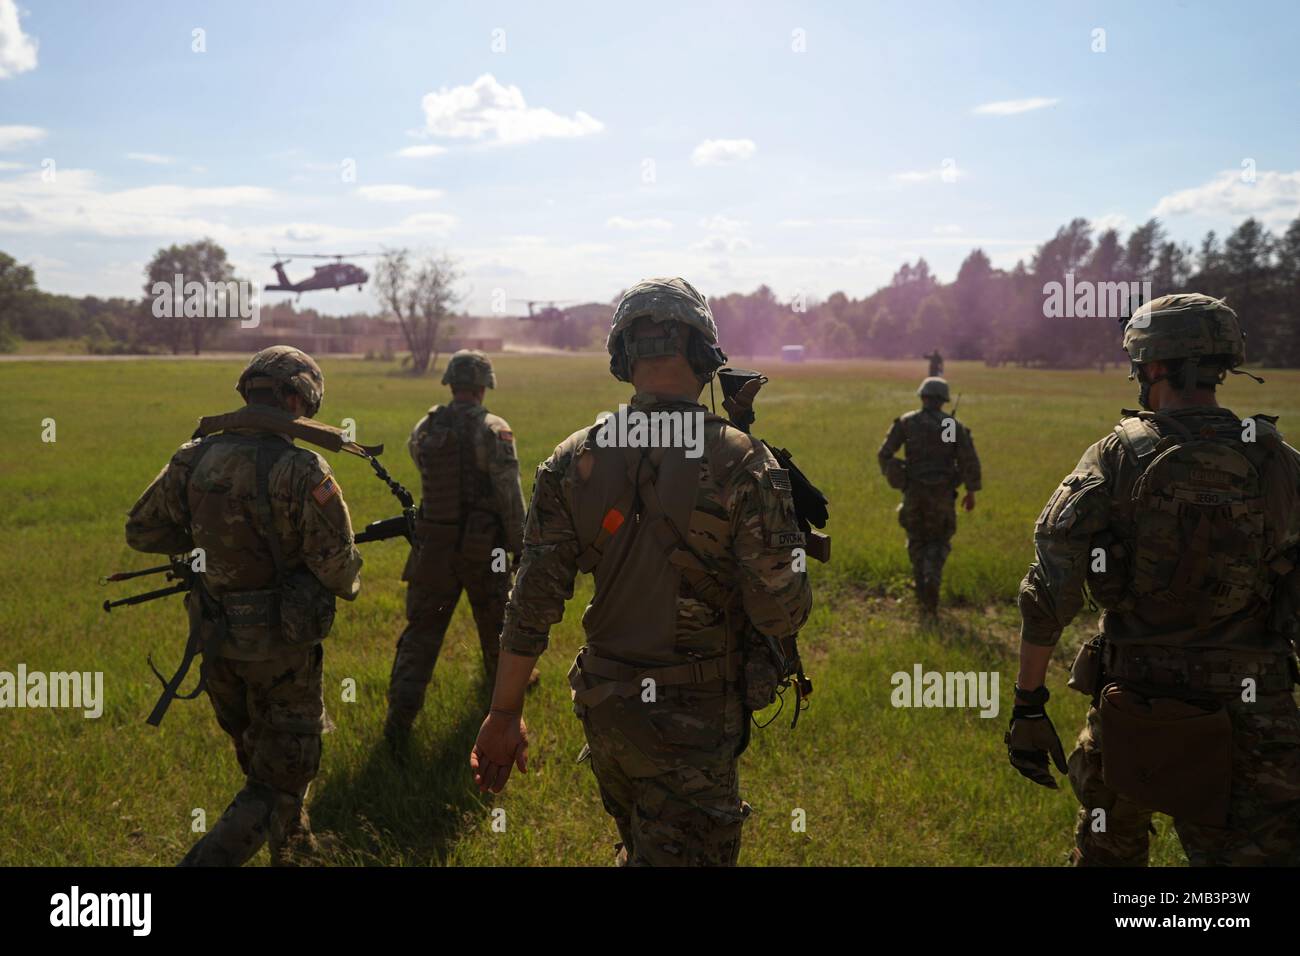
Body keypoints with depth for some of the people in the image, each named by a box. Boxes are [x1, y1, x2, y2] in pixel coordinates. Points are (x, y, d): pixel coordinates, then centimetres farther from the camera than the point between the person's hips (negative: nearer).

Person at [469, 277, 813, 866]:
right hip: (694, 719, -5)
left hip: (603, 706, 5)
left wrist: (505, 713, 5)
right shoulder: (743, 463, -16)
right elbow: (782, 610, -17)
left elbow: (533, 602, -4)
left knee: (642, 847, 28)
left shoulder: (573, 461, -4)